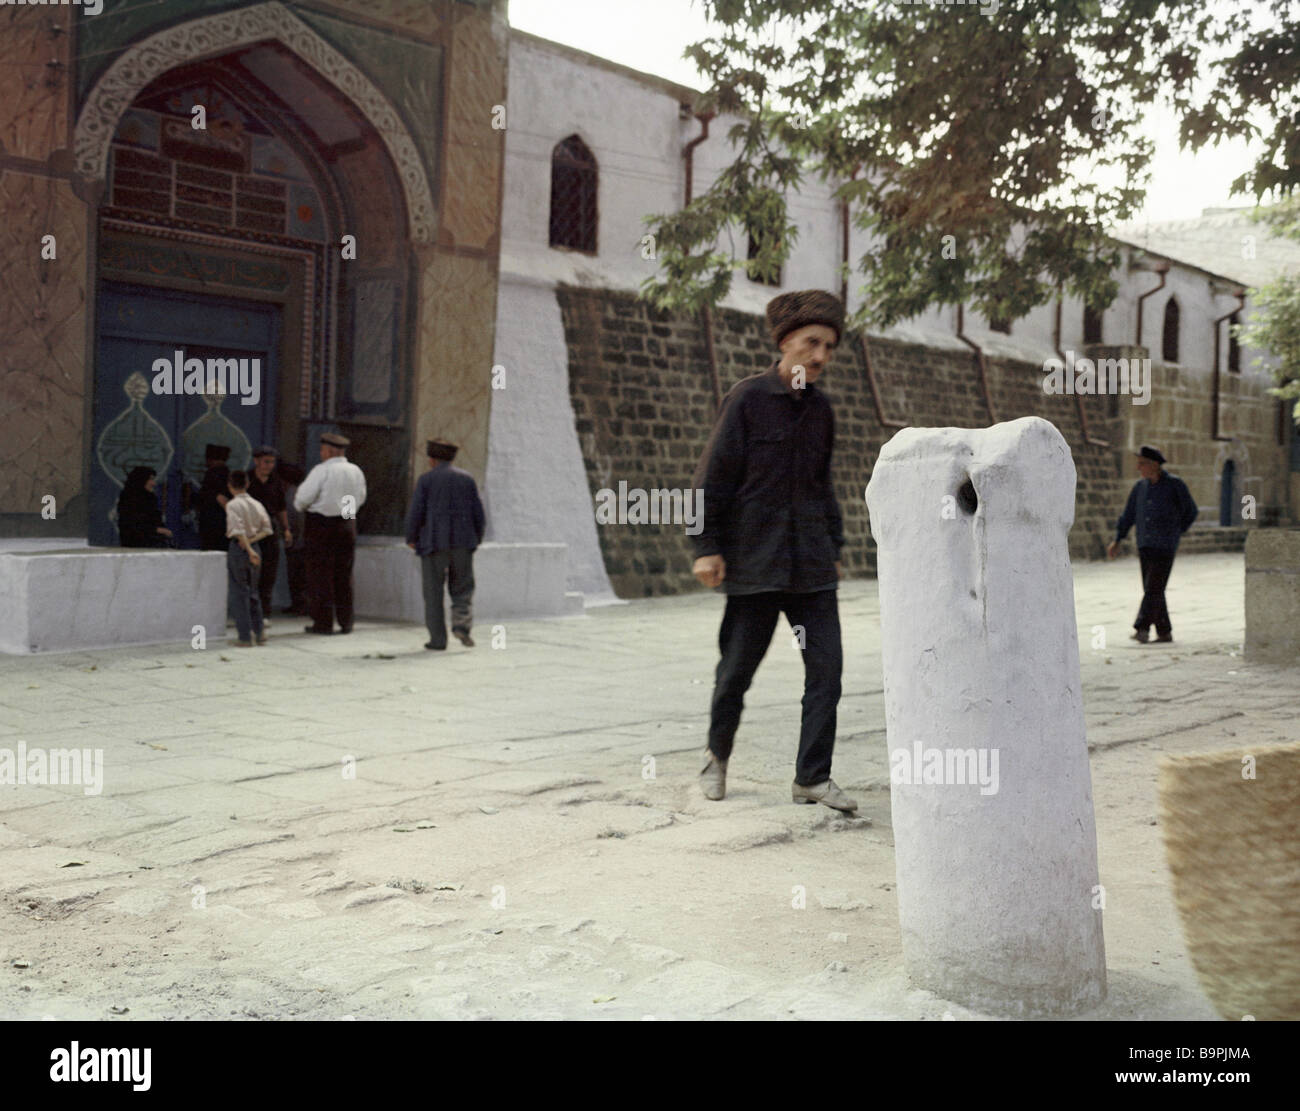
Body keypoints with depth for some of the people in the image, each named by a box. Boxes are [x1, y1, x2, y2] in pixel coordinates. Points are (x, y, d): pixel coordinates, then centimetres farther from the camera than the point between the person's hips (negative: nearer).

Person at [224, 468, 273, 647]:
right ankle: (259, 632, 18)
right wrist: (252, 541, -4)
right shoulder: (257, 504, 6)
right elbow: (266, 529, 5)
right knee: (252, 591, 17)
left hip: (238, 547, -5)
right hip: (254, 548, 5)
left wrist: (249, 550, -24)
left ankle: (245, 637, 1)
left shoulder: (233, 504, -11)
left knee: (239, 593, 1)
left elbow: (239, 530, -22)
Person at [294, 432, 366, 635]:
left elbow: (303, 498, -15)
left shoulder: (322, 470, -13)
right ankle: (346, 622, 16)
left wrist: (298, 504, 6)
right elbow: (361, 499, 16)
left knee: (320, 575, 1)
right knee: (344, 575, 13)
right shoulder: (356, 471, 6)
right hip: (348, 525, 6)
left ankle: (323, 624, 1)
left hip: (322, 526, -6)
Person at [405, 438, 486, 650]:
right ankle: (461, 624, -13)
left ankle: (438, 640, 3)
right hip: (462, 543, 2)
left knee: (434, 593, 6)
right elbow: (477, 513, 4)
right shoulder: (467, 478, 7)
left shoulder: (426, 479, -1)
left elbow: (416, 512, -7)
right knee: (462, 590, 12)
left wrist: (411, 538, 8)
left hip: (434, 543, -2)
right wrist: (477, 538, 18)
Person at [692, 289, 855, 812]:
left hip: (811, 564, 5)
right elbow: (713, 476, -6)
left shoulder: (820, 409, 11)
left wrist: (834, 548, 20)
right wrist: (706, 545, -10)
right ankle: (718, 755, 30)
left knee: (826, 667, -2)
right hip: (754, 561, -4)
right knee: (737, 666, 6)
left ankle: (812, 776, 7)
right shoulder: (747, 399, -5)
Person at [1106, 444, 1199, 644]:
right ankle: (1164, 632, 13)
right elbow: (1128, 515, 12)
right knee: (1152, 590, 6)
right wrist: (1117, 540, 7)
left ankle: (1142, 629, -21)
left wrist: (1175, 533, 12)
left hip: (1165, 546, -5)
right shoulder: (1140, 486, 9)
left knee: (1154, 588, -14)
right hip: (1145, 545, 5)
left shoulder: (1175, 484, -5)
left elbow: (1191, 512, 6)